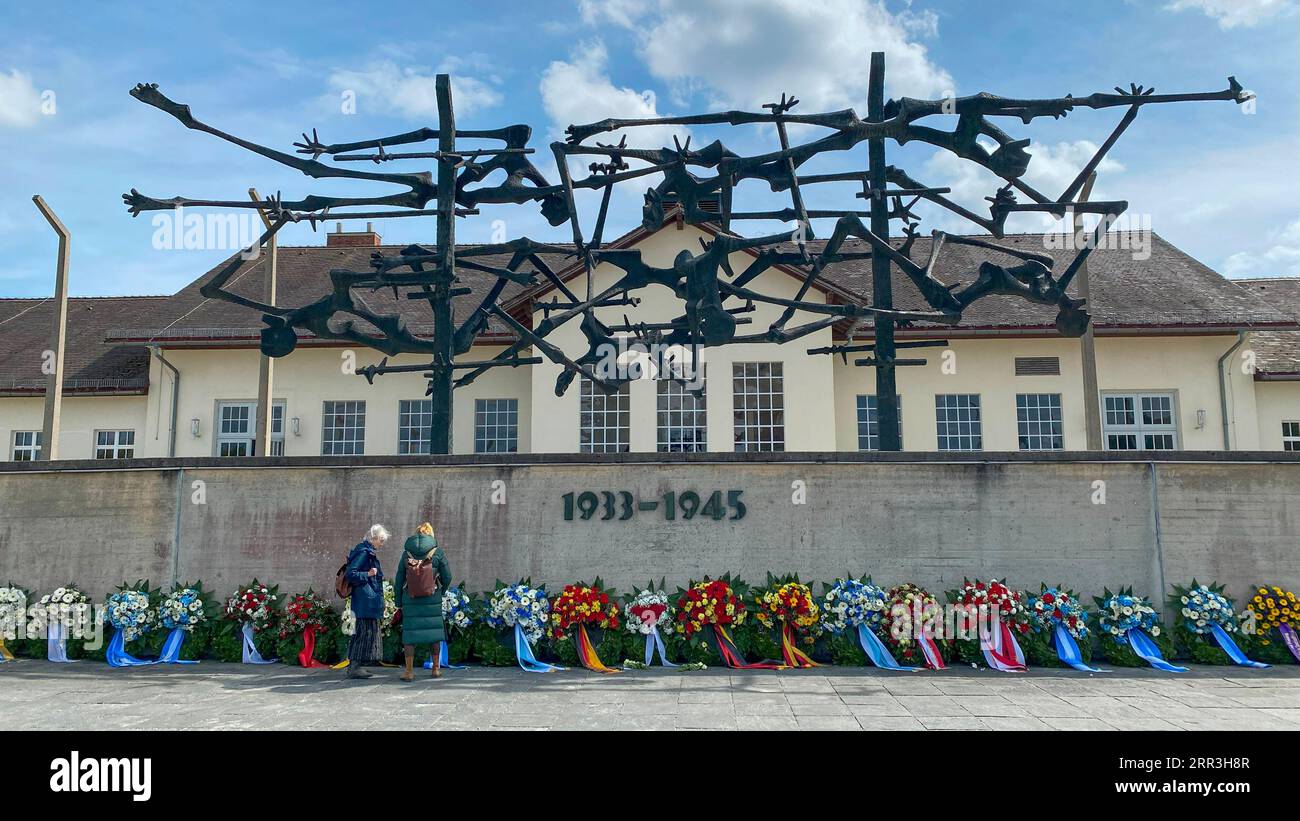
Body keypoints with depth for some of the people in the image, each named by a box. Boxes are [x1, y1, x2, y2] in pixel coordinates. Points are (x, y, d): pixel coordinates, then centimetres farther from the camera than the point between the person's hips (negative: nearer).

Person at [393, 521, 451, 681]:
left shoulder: (406, 553, 2)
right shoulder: (437, 552, -1)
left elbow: (399, 580, 4)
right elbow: (447, 577, 0)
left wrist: (399, 601, 11)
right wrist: (439, 591, 17)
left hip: (411, 598, 0)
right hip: (432, 599, 0)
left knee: (410, 632, 4)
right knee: (434, 631, 10)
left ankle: (409, 671, 4)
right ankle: (436, 669, 16)